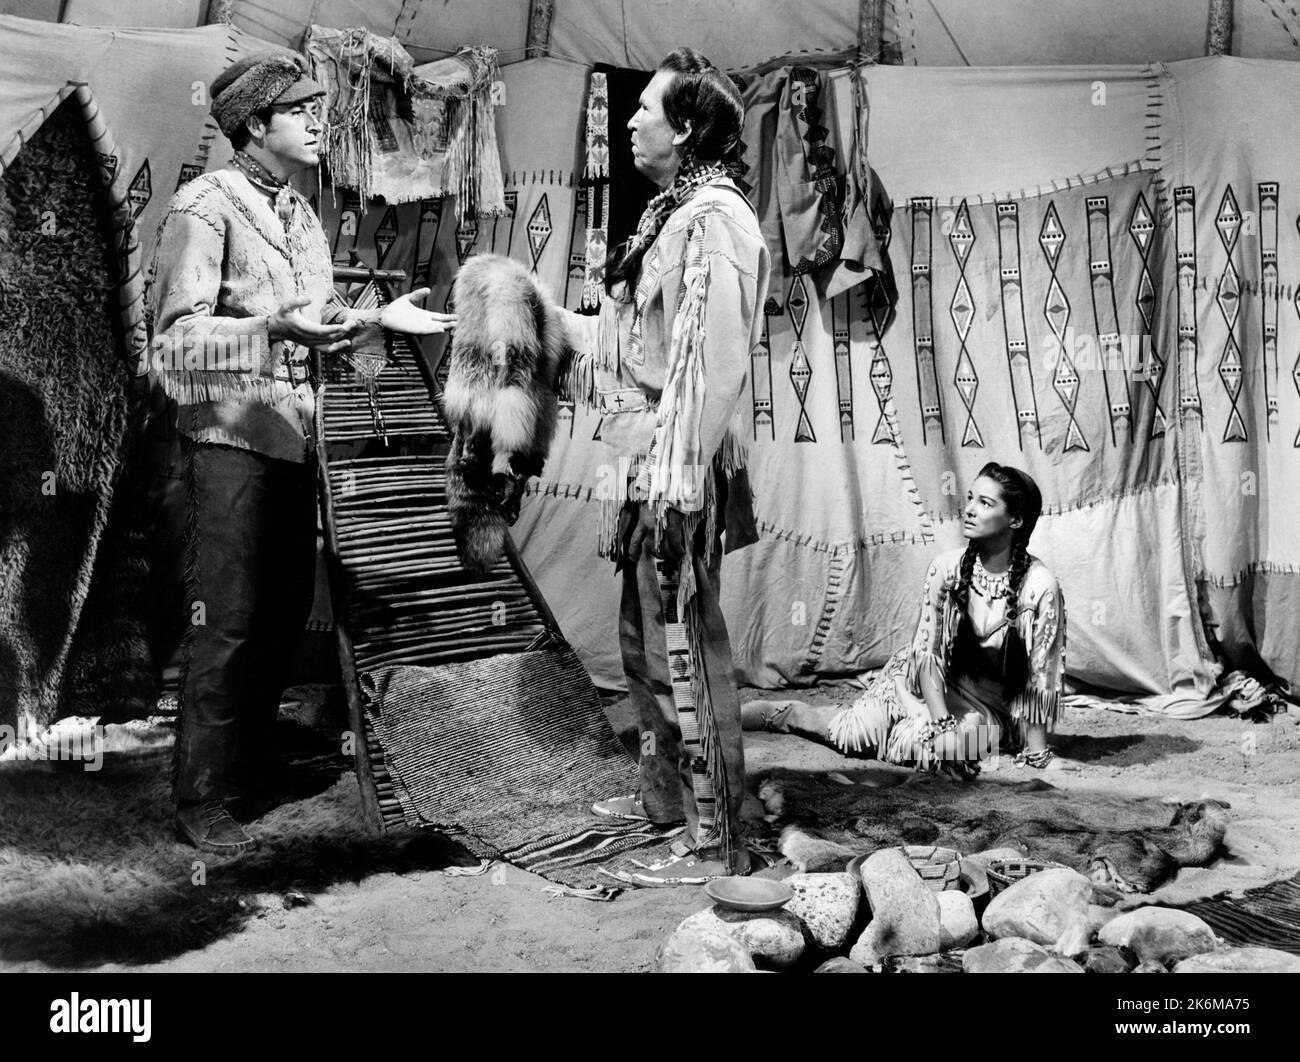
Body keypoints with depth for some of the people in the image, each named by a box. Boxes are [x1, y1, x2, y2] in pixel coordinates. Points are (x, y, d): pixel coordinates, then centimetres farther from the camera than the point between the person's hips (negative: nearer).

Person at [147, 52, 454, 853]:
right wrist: (274, 330, -31)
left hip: (294, 440, 8)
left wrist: (378, 321, 7)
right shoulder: (205, 207, -10)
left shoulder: (303, 215, 16)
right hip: (230, 440, -8)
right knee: (227, 622, -5)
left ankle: (253, 765, 29)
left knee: (285, 612, 13)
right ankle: (202, 798, 6)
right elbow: (177, 338, -17)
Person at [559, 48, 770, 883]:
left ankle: (717, 844, 4)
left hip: (679, 470, -10)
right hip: (648, 462, 10)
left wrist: (678, 480, -24)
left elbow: (715, 361, -21)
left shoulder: (715, 219, -15)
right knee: (646, 640, 20)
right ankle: (666, 793, 36)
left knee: (687, 650, -5)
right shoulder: (672, 213, 15)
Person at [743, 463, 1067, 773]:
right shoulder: (946, 568, -13)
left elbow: (1041, 674, -16)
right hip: (935, 683, 2)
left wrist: (1036, 753, -16)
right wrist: (943, 727, -23)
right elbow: (927, 651, -12)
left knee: (913, 741, -29)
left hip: (992, 707, -2)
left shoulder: (1040, 587, -22)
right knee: (855, 733, -20)